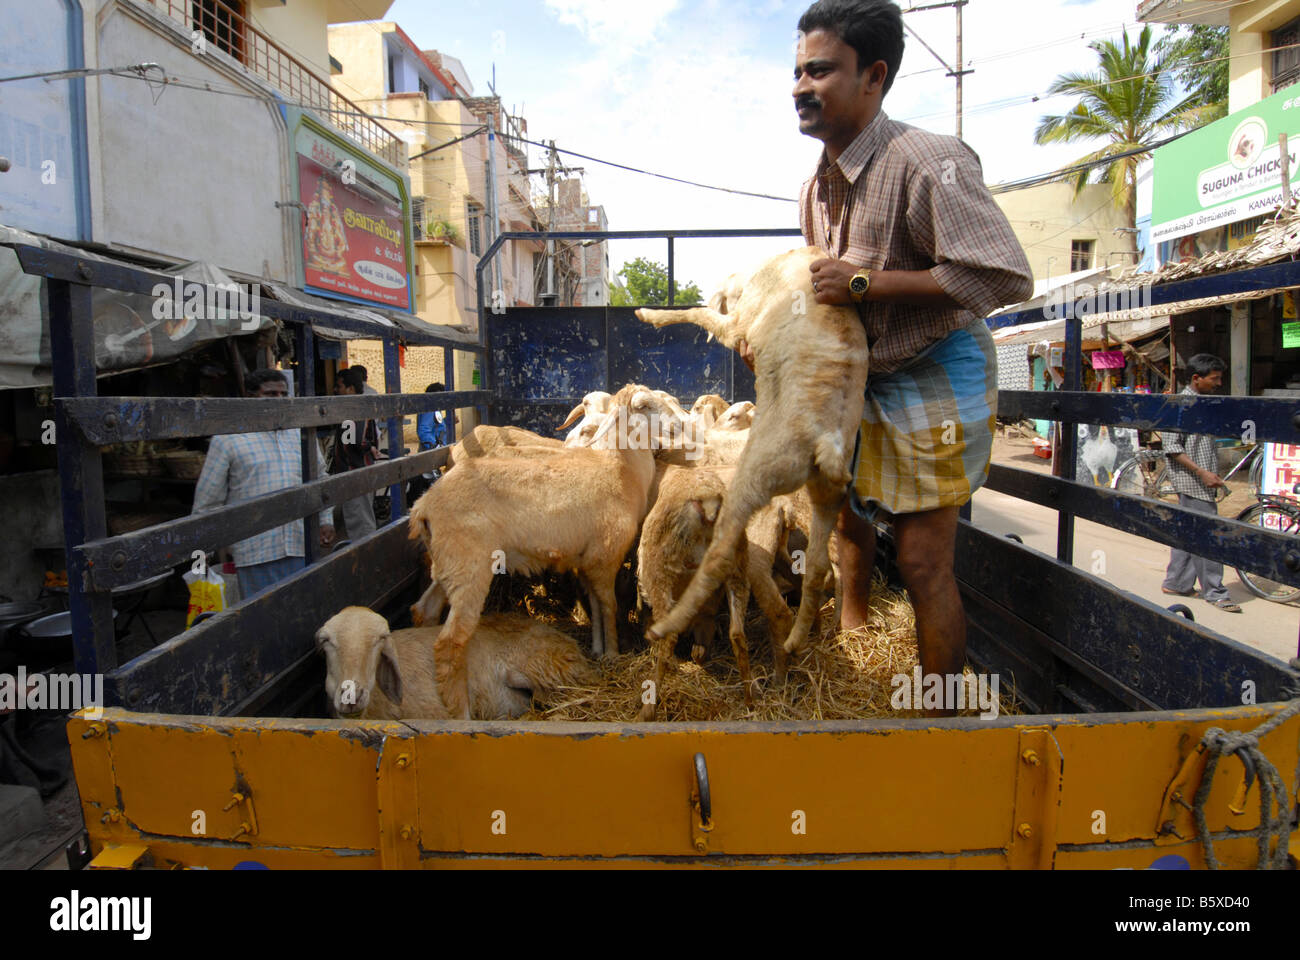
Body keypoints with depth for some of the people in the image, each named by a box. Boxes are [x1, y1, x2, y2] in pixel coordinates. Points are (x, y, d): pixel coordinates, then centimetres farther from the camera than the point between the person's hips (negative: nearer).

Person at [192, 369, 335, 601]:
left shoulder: (302, 434, 14)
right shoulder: (228, 440, -1)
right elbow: (208, 500, 1)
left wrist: (326, 520, 14)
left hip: (304, 547, 4)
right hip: (255, 553, -4)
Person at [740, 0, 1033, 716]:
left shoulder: (926, 161, -24)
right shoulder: (817, 185, 5)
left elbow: (1006, 278, -31)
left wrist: (865, 283, -29)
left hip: (935, 379, -8)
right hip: (863, 377, 9)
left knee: (923, 561, -6)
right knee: (850, 512, 20)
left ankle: (942, 721, 11)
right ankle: (852, 647, 44)